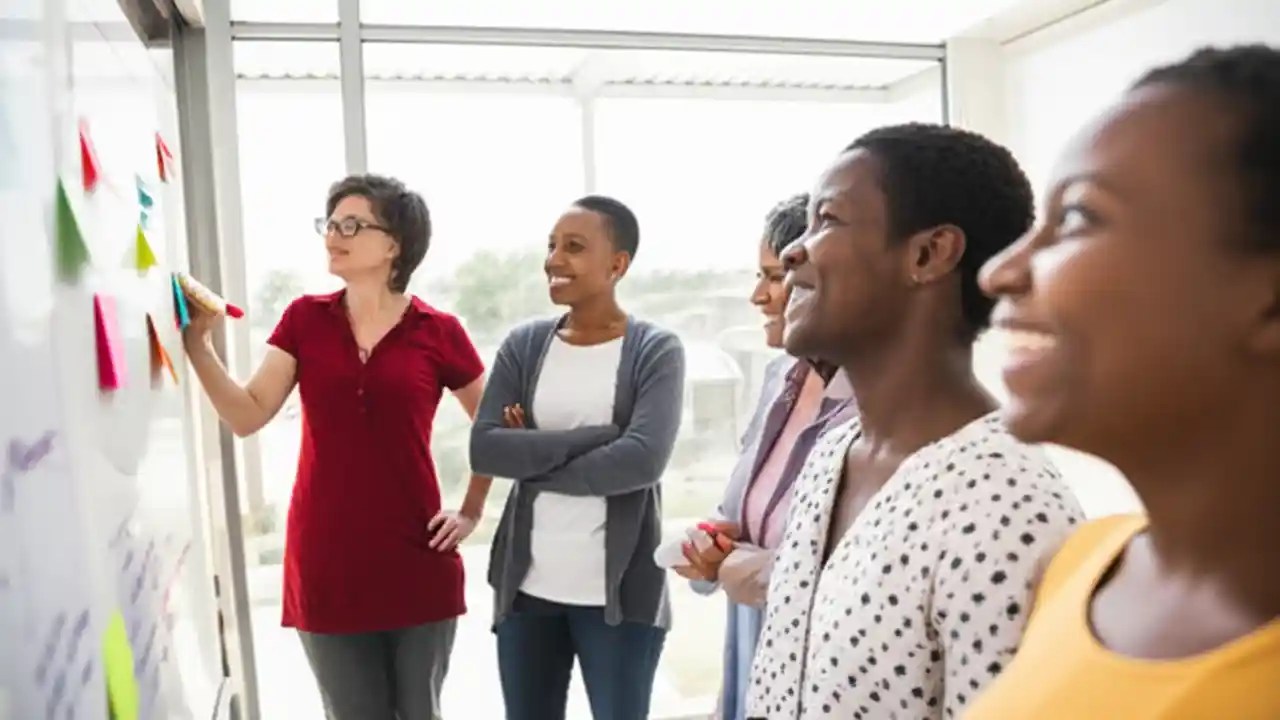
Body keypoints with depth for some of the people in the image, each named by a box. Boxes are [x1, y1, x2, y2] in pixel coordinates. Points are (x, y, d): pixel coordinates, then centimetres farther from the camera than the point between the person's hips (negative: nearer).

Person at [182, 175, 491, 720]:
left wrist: (471, 512, 2)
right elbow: (247, 416, -2)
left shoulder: (438, 332, -4)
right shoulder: (304, 319, 2)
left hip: (417, 566, -1)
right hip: (326, 567, 2)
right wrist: (197, 345, -13)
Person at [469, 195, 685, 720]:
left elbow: (642, 459, -20)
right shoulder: (524, 344, 3)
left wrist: (531, 459, -11)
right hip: (526, 583, 4)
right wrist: (592, 437, -17)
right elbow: (483, 449, -8)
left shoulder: (656, 349, -6)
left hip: (619, 590, -3)